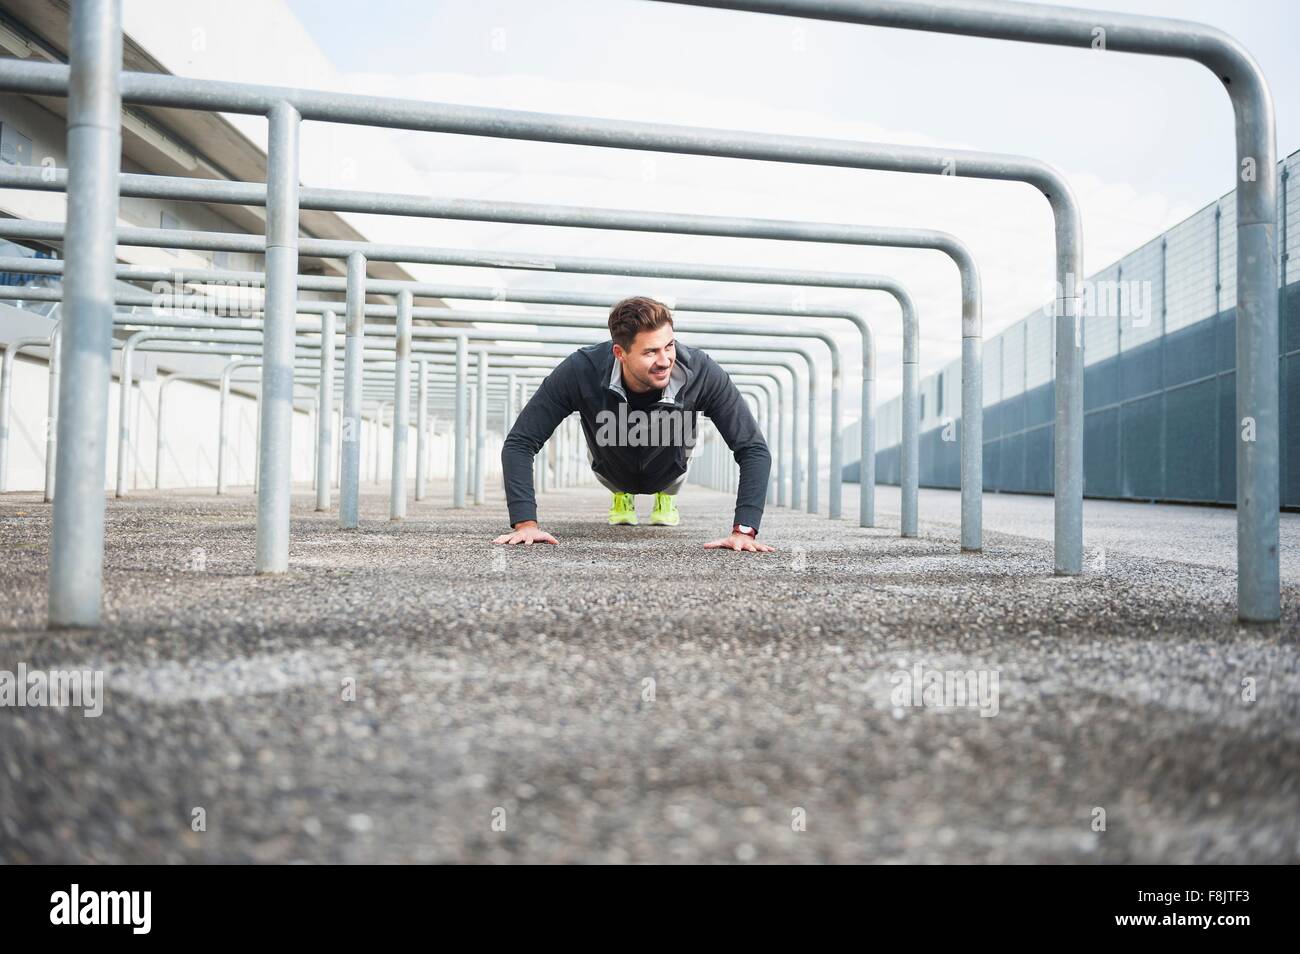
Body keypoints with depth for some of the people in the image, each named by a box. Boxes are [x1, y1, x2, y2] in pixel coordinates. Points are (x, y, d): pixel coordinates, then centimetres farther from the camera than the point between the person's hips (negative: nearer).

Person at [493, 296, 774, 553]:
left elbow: (753, 449, -34)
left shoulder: (702, 373, -40)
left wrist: (744, 531, -44)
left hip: (668, 472, 0)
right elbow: (519, 443, -33)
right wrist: (526, 523, -43)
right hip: (612, 471, 0)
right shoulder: (580, 371, -40)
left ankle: (667, 496, 20)